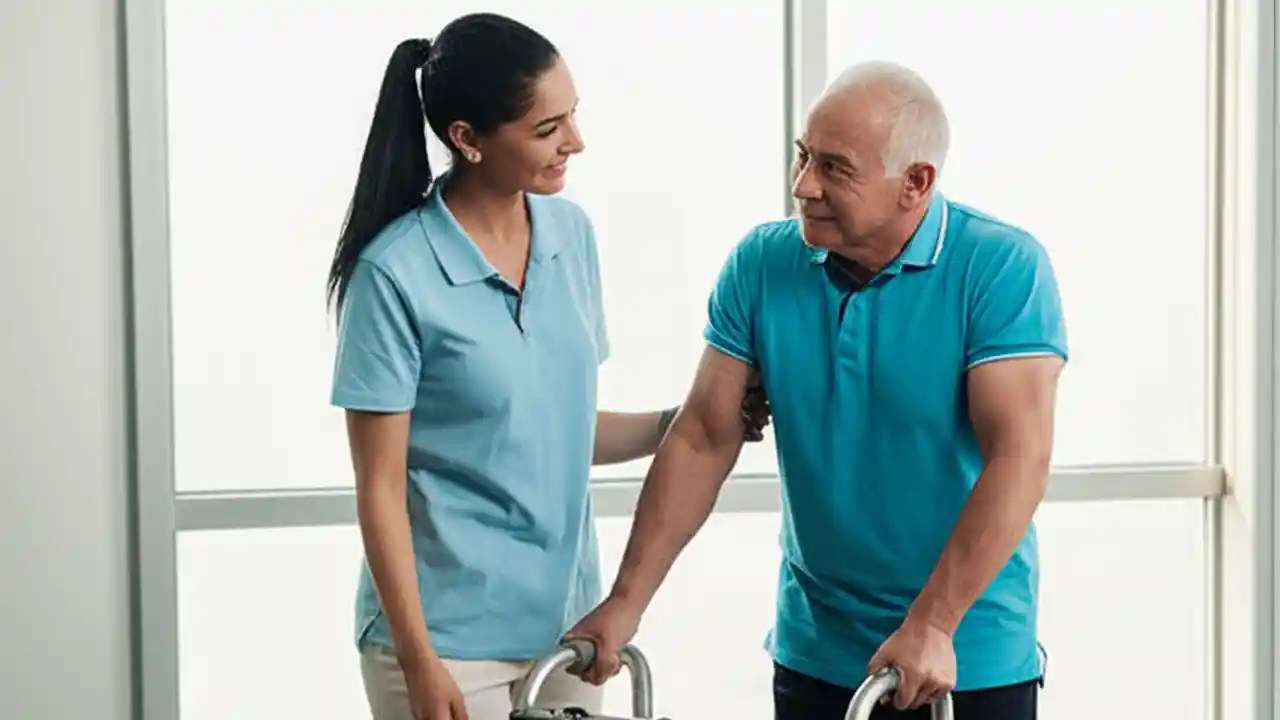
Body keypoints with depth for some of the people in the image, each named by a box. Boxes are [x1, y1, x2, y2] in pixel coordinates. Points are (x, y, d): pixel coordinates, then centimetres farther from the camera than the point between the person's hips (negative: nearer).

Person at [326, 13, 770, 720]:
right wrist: (419, 662, -14)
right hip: (449, 634, -5)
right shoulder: (397, 272, -14)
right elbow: (380, 485, -12)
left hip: (567, 621, 5)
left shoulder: (571, 232, 3)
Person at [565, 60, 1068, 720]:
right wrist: (626, 602, -7)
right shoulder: (761, 264, -4)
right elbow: (702, 440, -2)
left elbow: (1019, 458, -21)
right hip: (812, 653, 3)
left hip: (970, 659, -3)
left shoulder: (1003, 268, -15)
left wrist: (932, 626, -27)